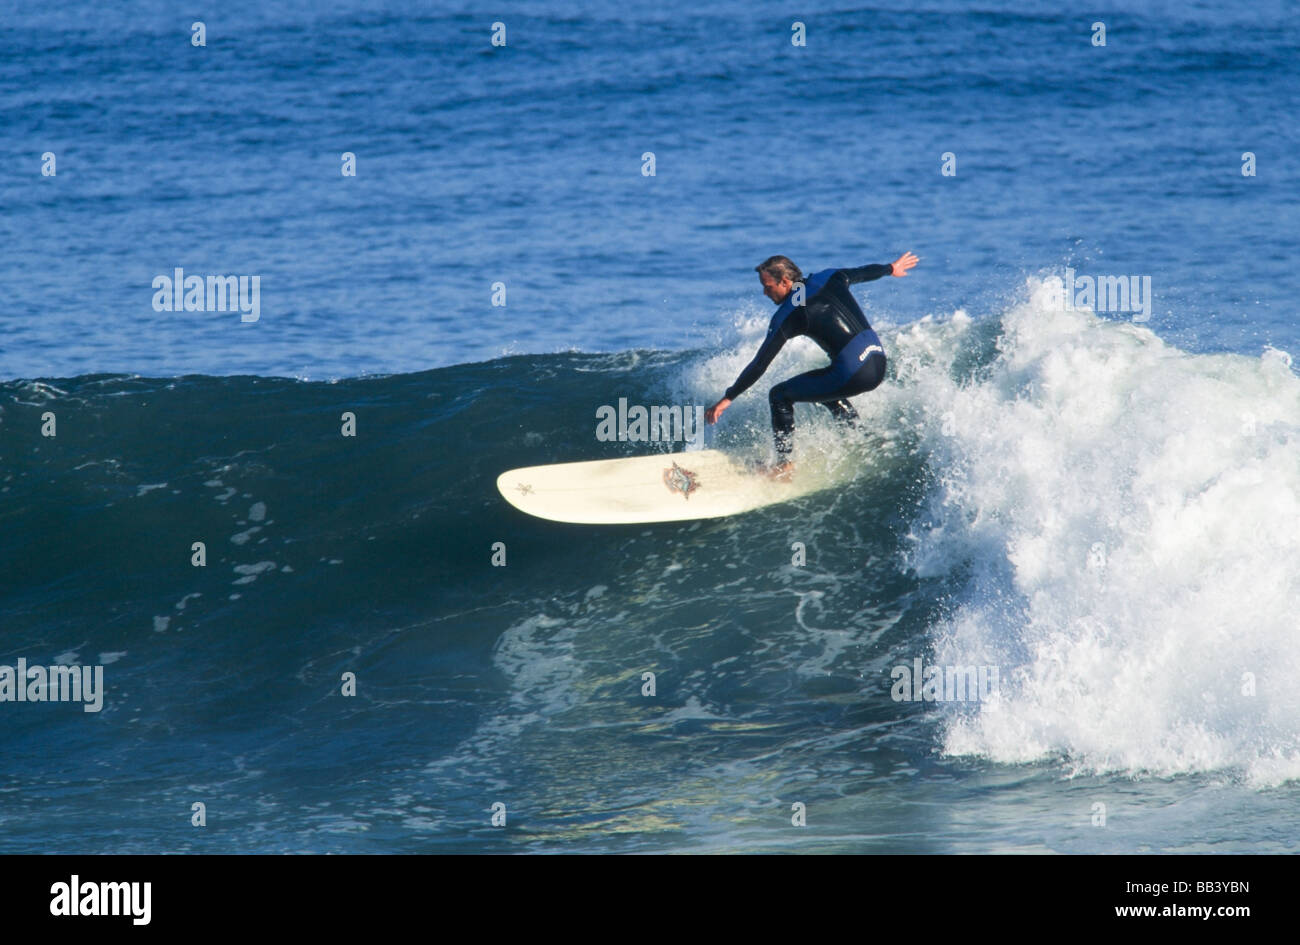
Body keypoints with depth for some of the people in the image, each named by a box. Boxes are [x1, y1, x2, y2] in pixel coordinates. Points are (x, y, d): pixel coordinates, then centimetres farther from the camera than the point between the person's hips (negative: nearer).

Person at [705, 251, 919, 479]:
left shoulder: (787, 316, -7)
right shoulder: (828, 279, 10)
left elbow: (760, 364, -6)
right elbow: (863, 272, 30)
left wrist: (728, 398, 1)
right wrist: (890, 268, 52)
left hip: (853, 373, -8)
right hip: (878, 364, 8)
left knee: (780, 396, 7)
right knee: (826, 391, 37)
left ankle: (785, 464, 5)